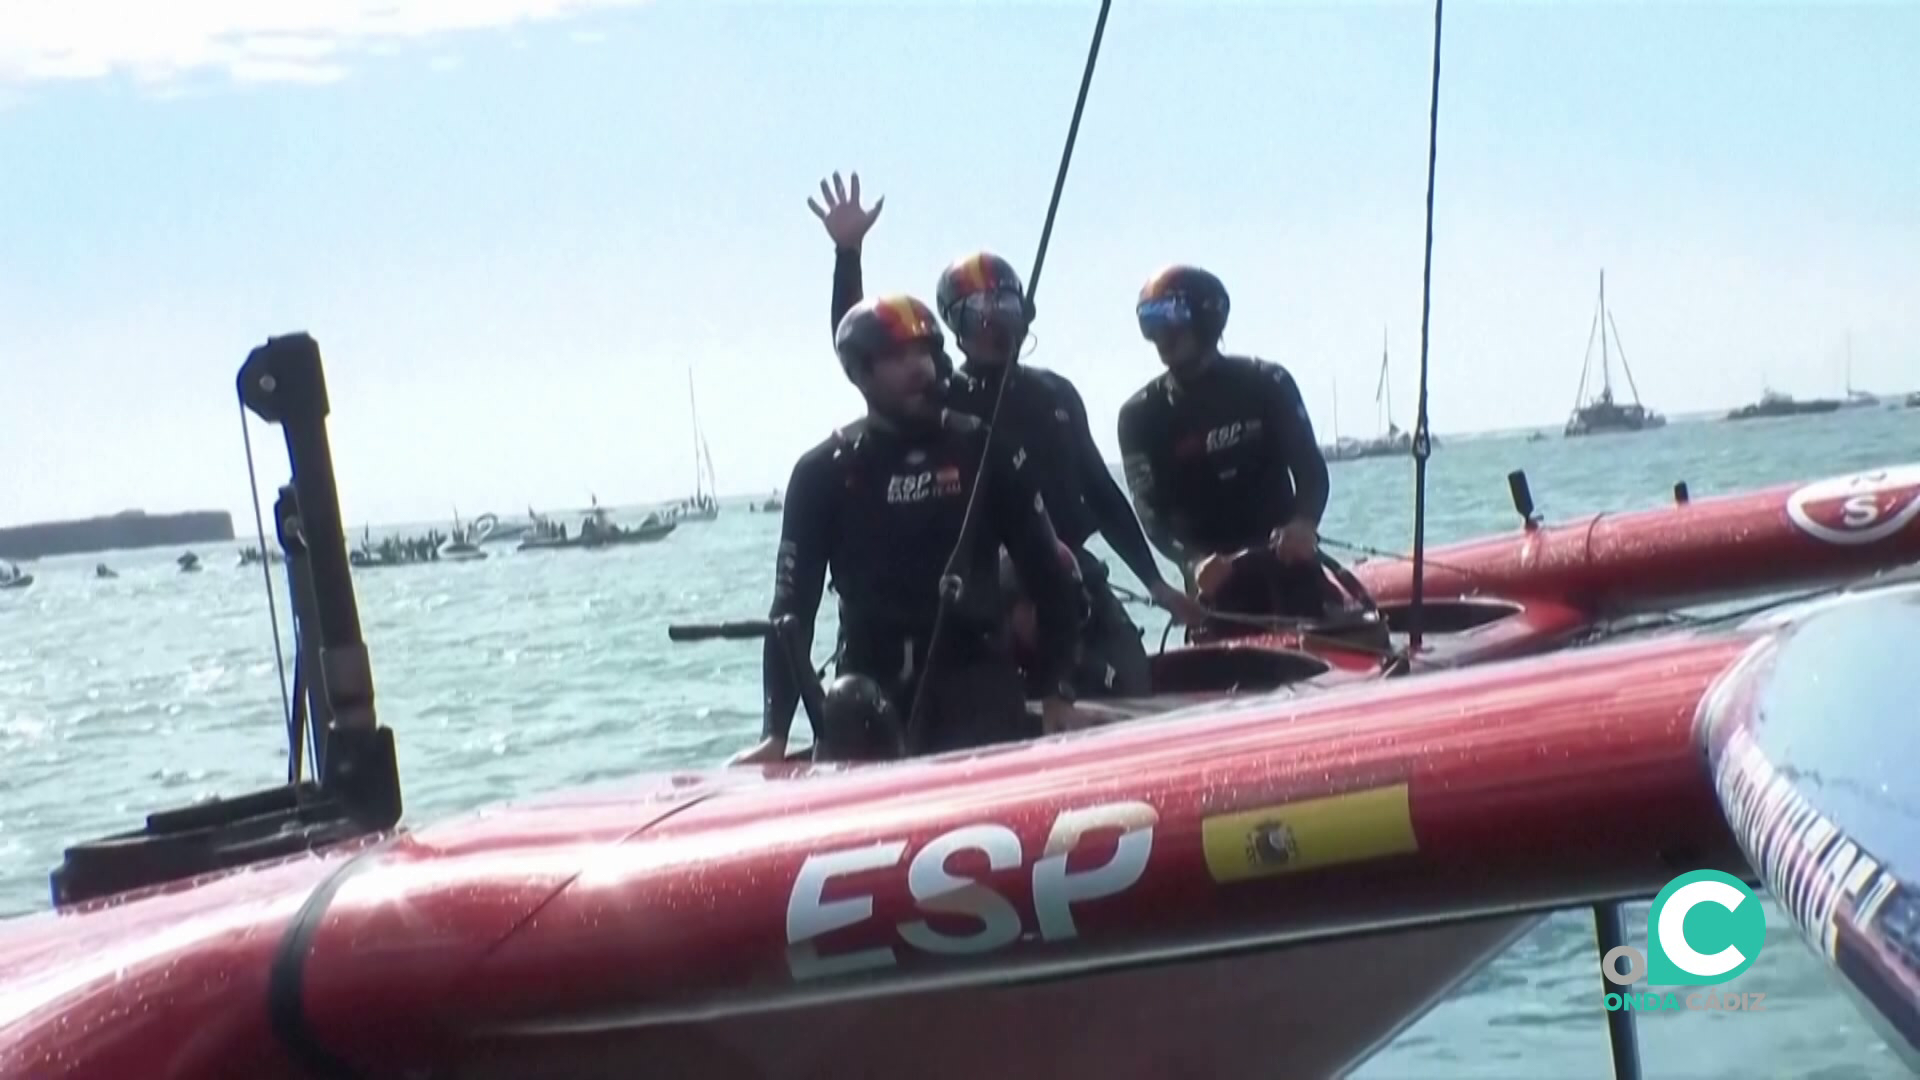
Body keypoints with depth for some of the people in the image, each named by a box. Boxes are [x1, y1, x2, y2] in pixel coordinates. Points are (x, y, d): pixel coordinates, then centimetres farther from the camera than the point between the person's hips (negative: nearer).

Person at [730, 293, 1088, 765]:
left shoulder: (983, 452, 3)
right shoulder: (823, 473, 2)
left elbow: (1045, 572, 7)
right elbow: (793, 608, 1)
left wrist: (1059, 691, -1)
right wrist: (775, 733, -7)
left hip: (976, 679, 0)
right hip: (871, 687, 0)